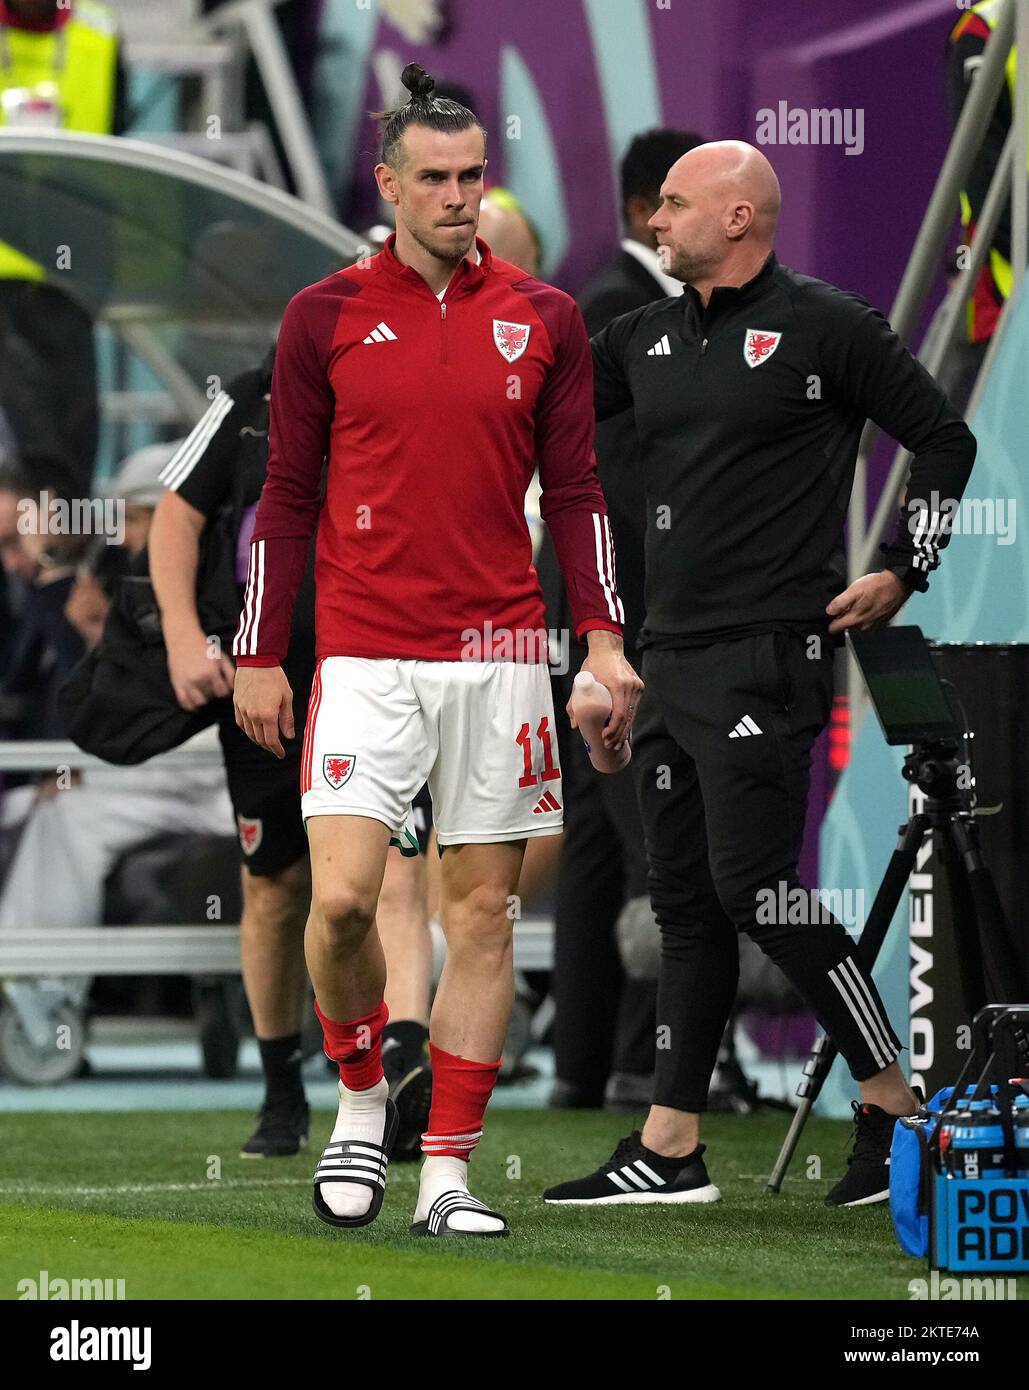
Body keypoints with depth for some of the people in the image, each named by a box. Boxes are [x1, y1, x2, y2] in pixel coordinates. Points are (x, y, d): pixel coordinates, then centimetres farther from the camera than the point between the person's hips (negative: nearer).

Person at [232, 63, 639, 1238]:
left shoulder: (542, 319, 6)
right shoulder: (324, 318, 2)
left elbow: (574, 491, 9)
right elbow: (287, 498, 6)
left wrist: (604, 641, -1)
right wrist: (258, 658, 3)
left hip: (498, 654, 2)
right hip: (365, 657, -2)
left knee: (482, 915, 2)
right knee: (341, 897, -13)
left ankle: (446, 1175, 7)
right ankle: (361, 1101, 13)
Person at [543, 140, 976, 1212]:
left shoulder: (824, 328, -5)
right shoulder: (647, 339, 14)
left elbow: (944, 441, 0)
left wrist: (900, 574, -5)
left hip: (766, 659, -8)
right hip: (670, 660, 8)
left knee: (754, 890, -13)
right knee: (685, 900, 9)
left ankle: (896, 1108, -3)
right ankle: (669, 1150, 12)